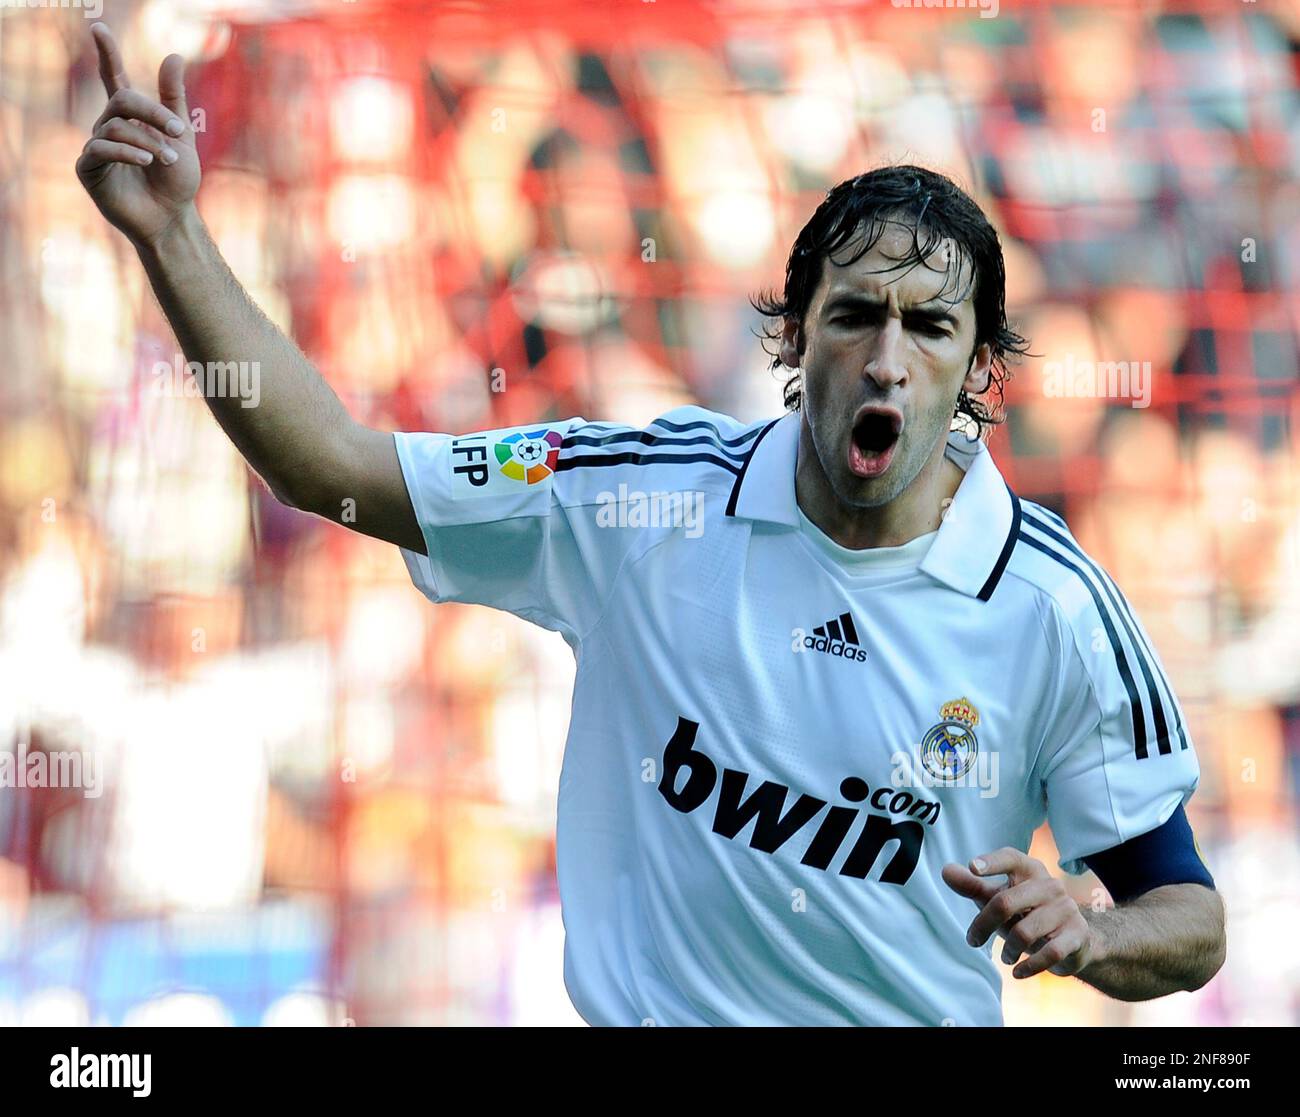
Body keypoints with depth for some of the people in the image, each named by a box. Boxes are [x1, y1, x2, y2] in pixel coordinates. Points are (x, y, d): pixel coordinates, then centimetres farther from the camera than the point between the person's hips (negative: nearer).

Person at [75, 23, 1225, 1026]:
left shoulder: (1051, 606, -8)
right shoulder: (646, 496, -4)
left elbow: (1189, 919, -3)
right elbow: (327, 464, -2)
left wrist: (1087, 935, -24)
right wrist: (172, 233, -9)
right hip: (644, 1008, 1)